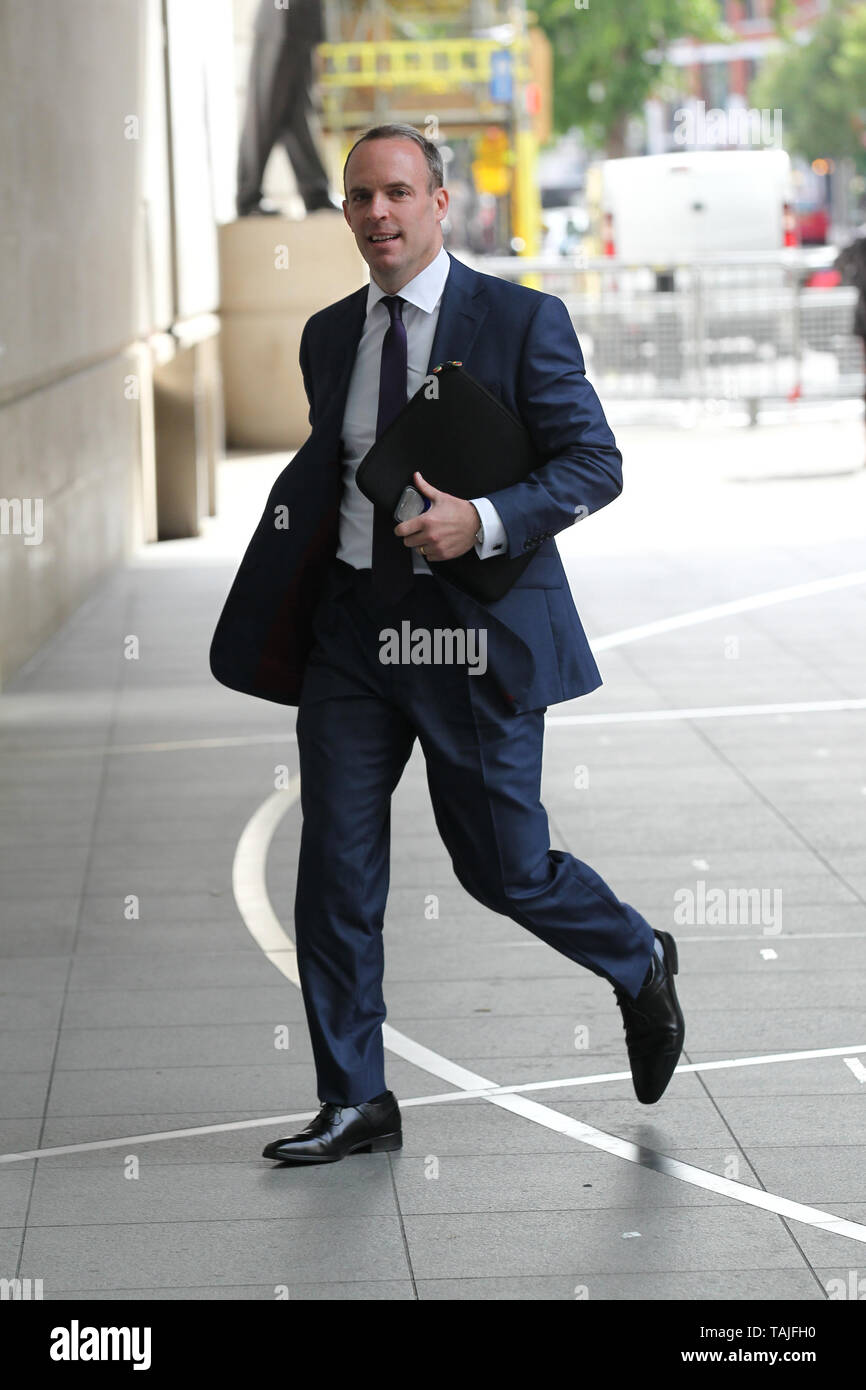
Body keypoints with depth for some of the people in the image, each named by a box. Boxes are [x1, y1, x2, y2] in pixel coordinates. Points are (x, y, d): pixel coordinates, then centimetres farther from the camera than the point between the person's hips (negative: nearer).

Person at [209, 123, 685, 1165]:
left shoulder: (521, 320, -7)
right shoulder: (329, 335, 10)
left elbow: (593, 463, -8)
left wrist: (485, 522, -23)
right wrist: (277, 597, 11)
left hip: (475, 630, -5)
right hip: (349, 628, 5)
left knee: (502, 867, 5)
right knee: (336, 870, 1)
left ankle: (639, 966, 35)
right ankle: (354, 1103, 12)